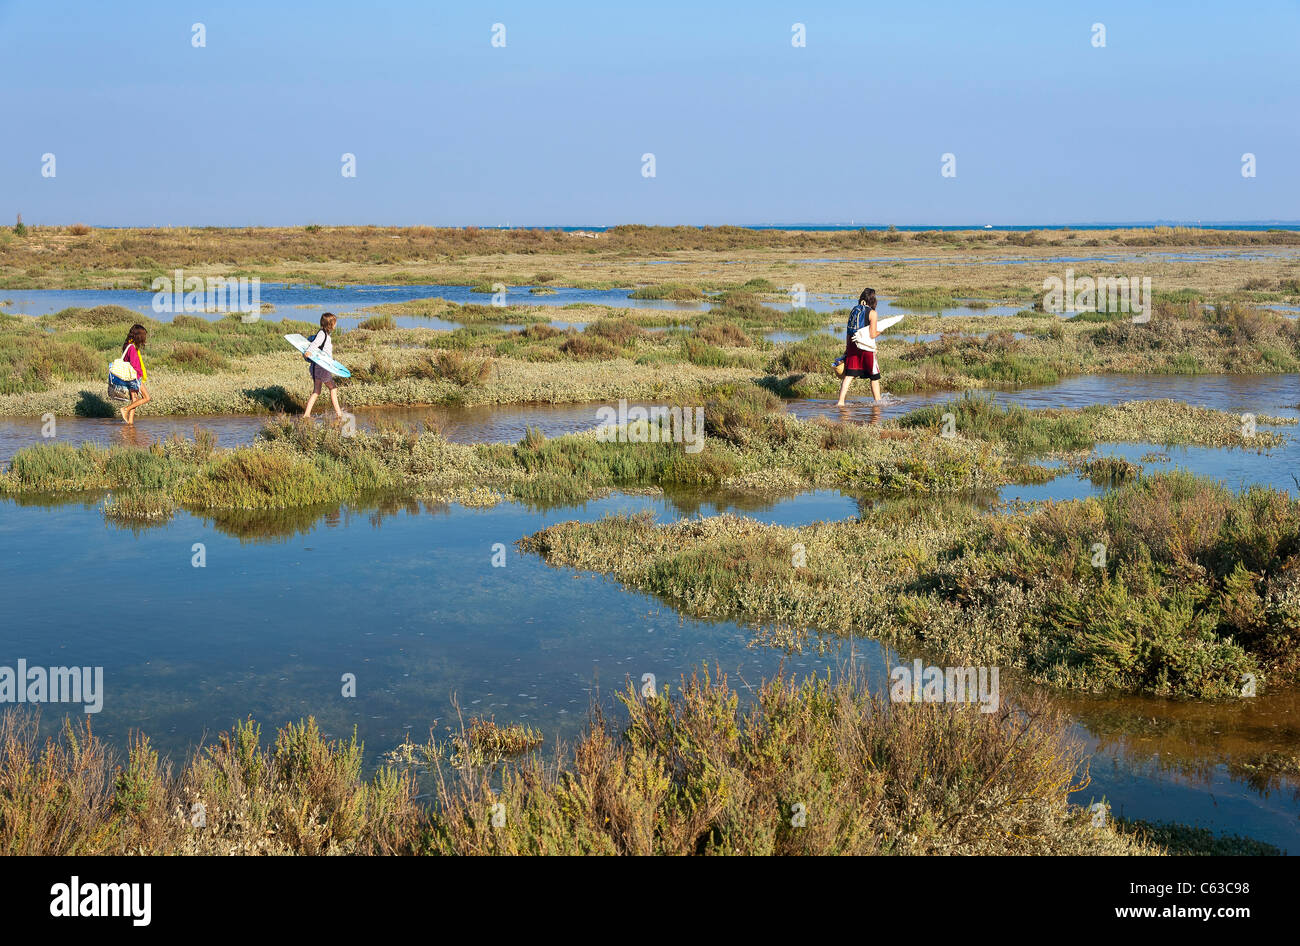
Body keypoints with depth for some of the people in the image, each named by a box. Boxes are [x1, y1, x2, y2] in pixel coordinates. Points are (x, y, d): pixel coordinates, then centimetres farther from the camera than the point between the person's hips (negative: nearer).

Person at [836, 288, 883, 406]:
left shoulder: (854, 310, 10)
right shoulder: (872, 313, -8)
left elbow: (848, 331, 12)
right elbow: (872, 335, -11)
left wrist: (847, 348, 17)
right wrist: (879, 331, 10)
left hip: (852, 347, 5)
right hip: (867, 348, -5)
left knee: (849, 375, 3)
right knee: (874, 377, 10)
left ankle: (841, 402, -5)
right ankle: (878, 401, 18)